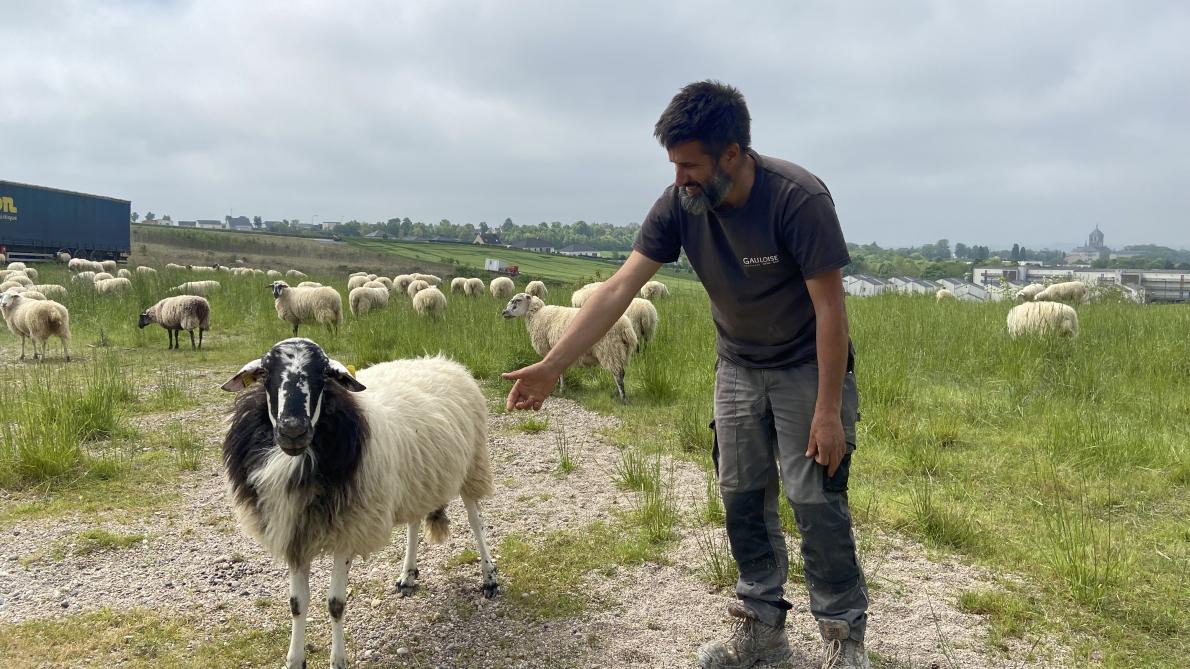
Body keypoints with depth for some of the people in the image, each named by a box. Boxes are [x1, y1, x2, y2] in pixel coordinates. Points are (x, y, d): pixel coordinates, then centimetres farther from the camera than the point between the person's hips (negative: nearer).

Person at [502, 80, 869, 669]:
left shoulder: (798, 198, -28)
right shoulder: (680, 202, -15)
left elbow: (830, 306, -24)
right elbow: (619, 289, -16)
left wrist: (828, 410, -23)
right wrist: (551, 366, -20)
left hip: (807, 366, -5)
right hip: (737, 368, 5)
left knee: (816, 500, -4)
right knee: (743, 500, 9)